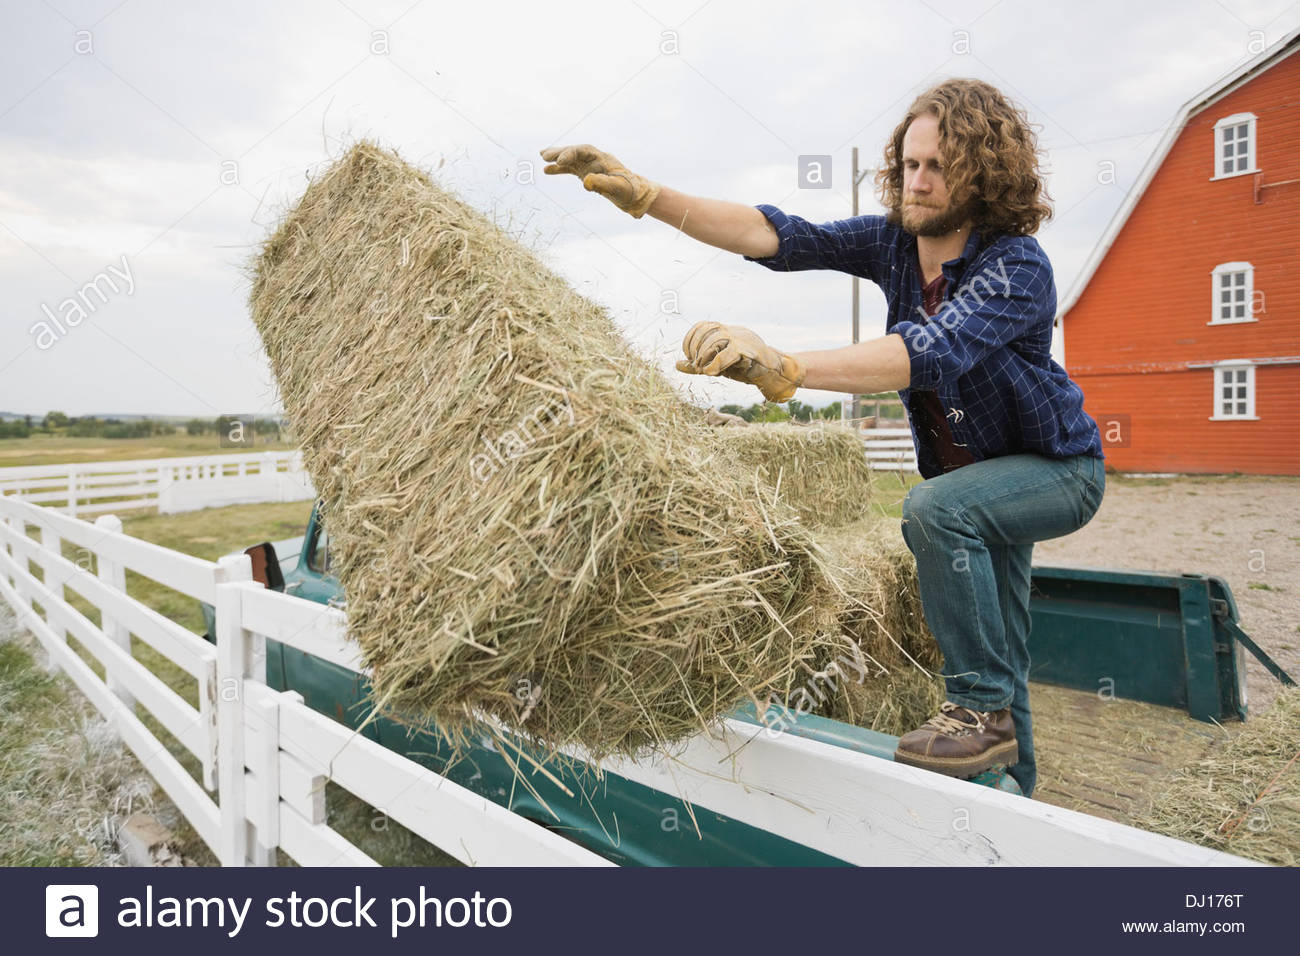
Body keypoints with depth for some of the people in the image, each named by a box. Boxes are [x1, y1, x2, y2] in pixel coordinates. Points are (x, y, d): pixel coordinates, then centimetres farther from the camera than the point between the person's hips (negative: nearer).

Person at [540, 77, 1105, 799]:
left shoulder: (1017, 265, -28)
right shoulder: (893, 240, -9)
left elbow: (931, 350, -47)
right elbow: (773, 236, -19)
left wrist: (782, 368, -60)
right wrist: (643, 195, -30)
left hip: (1058, 468, -6)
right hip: (972, 475, 6)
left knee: (934, 507, -36)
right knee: (997, 660, 14)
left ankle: (982, 710, -19)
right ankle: (1009, 794, 34)